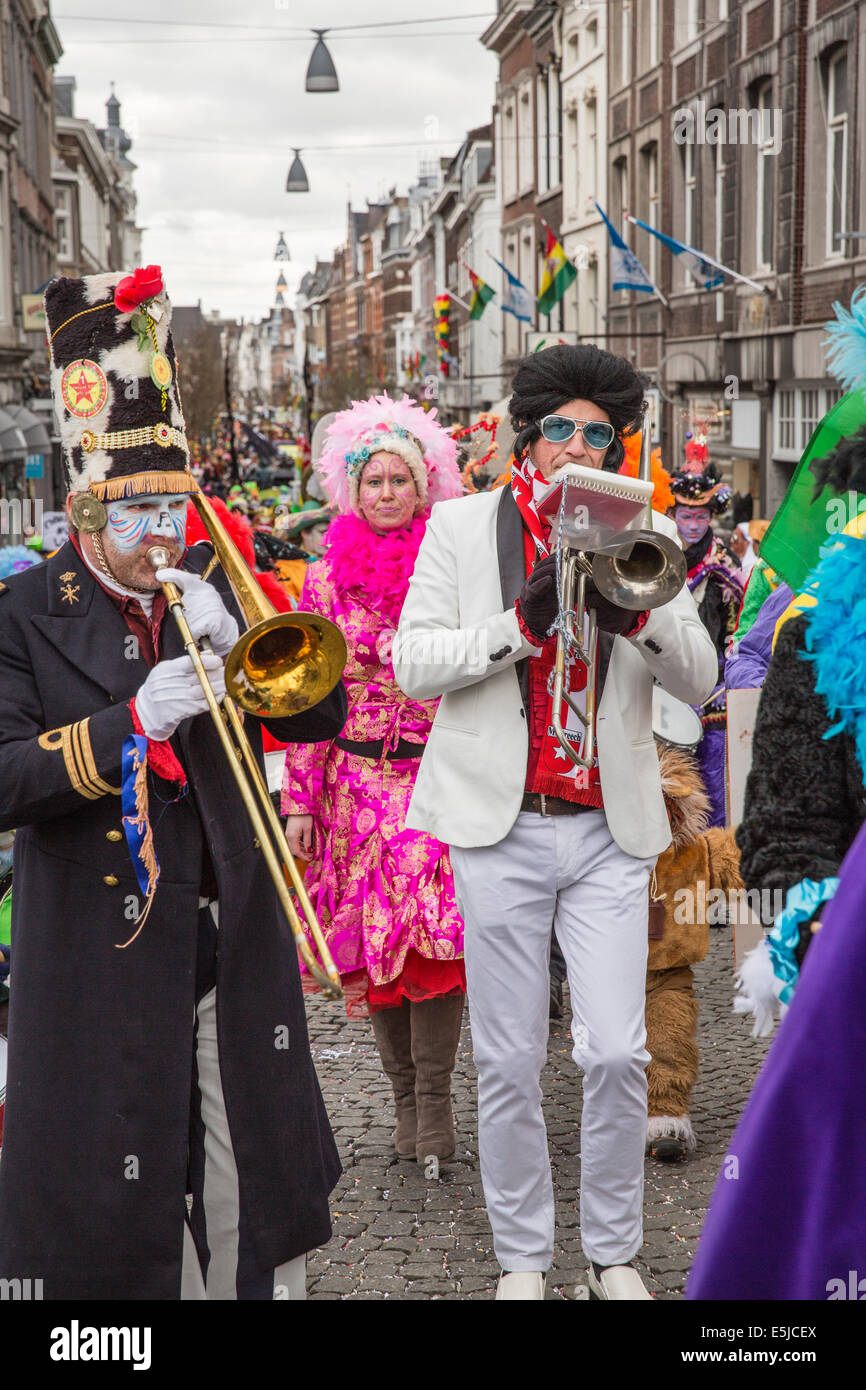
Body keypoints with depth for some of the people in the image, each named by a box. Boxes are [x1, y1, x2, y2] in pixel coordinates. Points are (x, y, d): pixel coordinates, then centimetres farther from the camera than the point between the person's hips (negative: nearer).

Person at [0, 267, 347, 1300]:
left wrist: (233, 645, -14)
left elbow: (321, 716, 2)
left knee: (259, 1212, 11)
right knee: (114, 1229, 7)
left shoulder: (212, 589, 7)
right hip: (103, 957, -3)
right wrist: (130, 723, -25)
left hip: (236, 945, 4)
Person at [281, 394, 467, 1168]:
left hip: (438, 778, -1)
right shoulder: (329, 578, 6)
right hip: (357, 779, 2)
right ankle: (406, 1096, 18)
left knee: (435, 932, -10)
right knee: (372, 937, 4)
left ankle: (434, 1102, 0)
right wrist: (300, 799, 1)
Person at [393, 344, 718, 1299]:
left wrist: (638, 613, -18)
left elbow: (699, 680, 1)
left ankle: (613, 1253, 17)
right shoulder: (463, 528, 5)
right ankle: (521, 1258, 20)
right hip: (501, 826, -1)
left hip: (610, 830, 1)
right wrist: (523, 622, -15)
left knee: (617, 1055, -3)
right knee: (509, 1064, 5)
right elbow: (411, 664, -3)